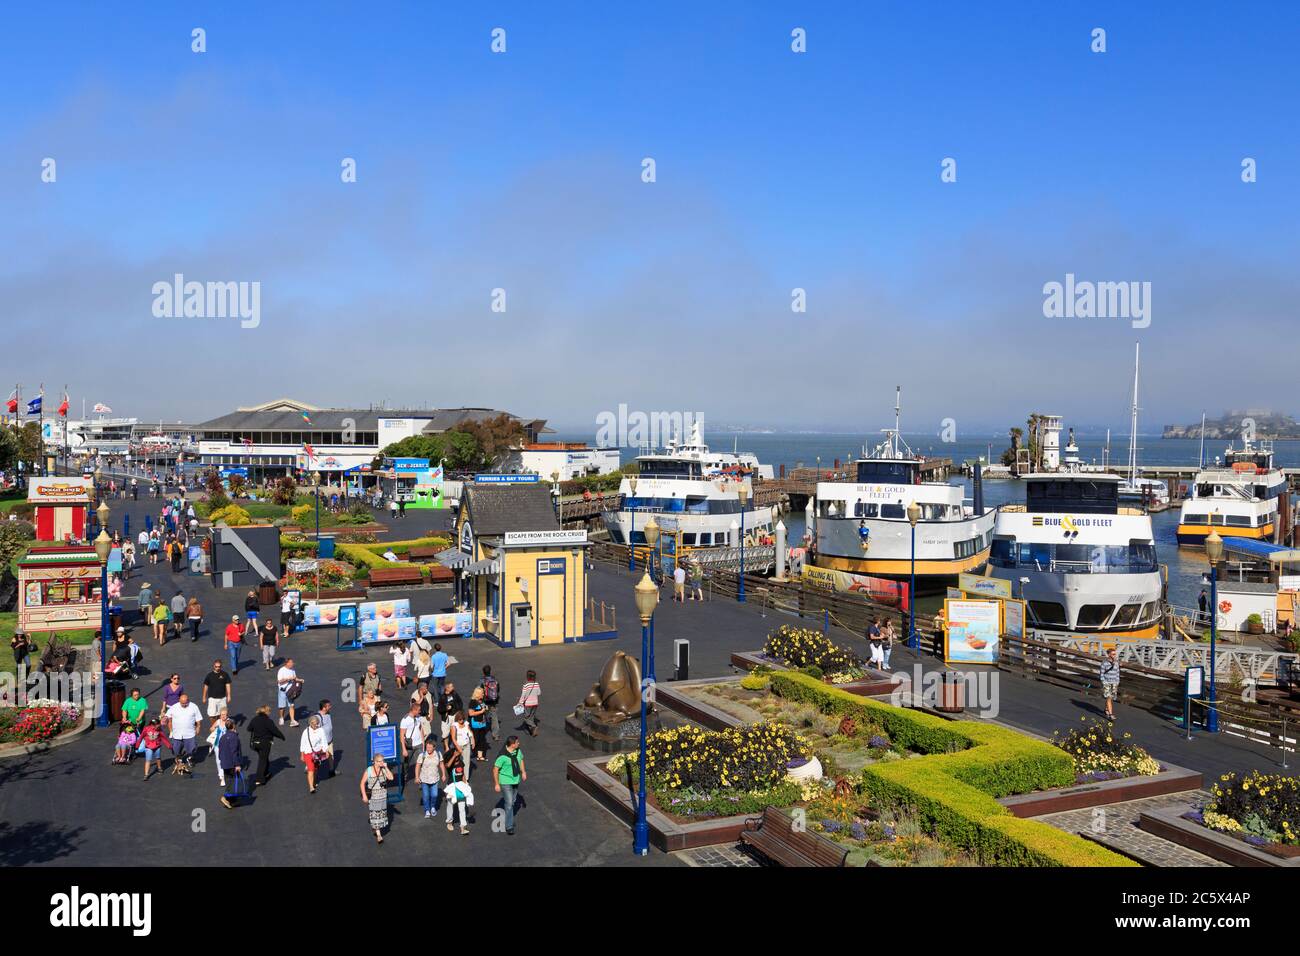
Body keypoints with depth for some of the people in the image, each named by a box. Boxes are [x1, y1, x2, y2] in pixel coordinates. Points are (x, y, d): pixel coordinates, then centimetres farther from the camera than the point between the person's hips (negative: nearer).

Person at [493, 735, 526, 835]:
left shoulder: (518, 751, -5)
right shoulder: (503, 756, -26)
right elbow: (495, 770, -19)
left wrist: (523, 772, 12)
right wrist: (496, 784, -17)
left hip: (516, 780, 7)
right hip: (506, 782, -7)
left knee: (513, 801, 19)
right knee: (509, 803, -9)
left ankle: (509, 819, 39)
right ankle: (509, 826, -2)